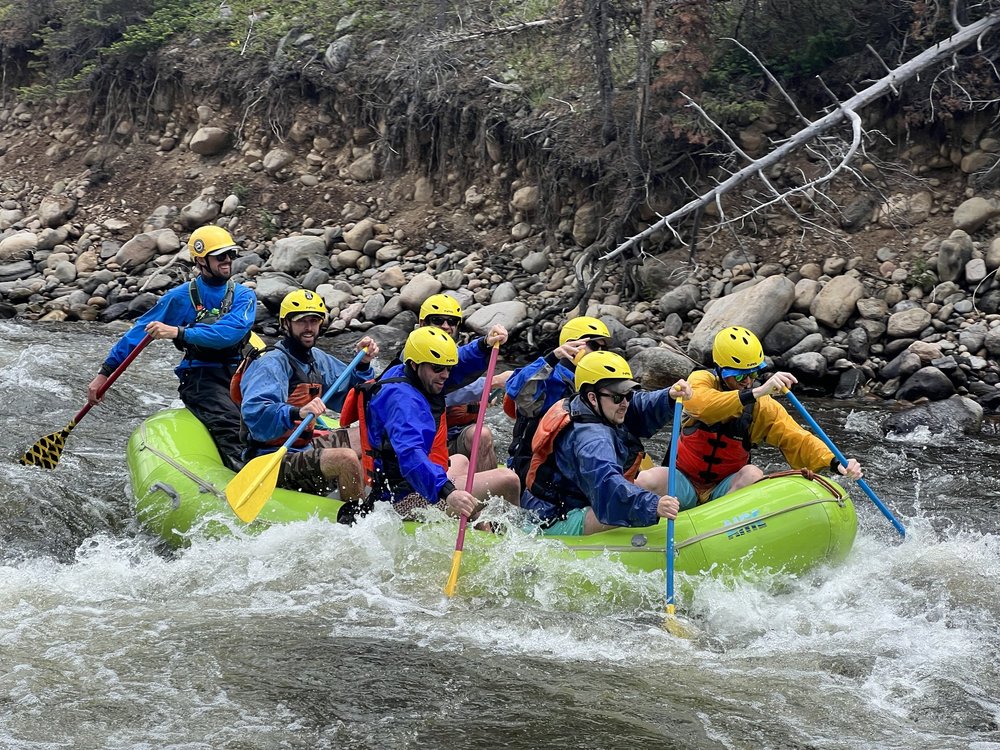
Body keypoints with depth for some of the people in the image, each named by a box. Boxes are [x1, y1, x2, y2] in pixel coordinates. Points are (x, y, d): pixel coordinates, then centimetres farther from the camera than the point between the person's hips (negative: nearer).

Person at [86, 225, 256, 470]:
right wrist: (105, 373, 5)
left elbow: (230, 332, -13)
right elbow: (139, 332, 8)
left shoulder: (244, 296, 8)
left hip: (239, 375, 4)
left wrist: (179, 333, -22)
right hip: (200, 377, -4)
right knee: (229, 423, -33)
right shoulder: (181, 297, 5)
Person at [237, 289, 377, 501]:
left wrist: (363, 365, 3)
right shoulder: (272, 363, -16)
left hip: (306, 445, 10)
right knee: (347, 460, -30)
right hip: (275, 461, -10)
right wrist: (297, 413, -47)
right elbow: (254, 413, -33)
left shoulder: (316, 358, 12)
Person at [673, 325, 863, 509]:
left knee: (753, 473, -30)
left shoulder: (763, 406, -6)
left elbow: (797, 440, -13)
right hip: (684, 481, -2)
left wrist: (836, 463, -33)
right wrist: (756, 392, -47)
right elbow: (702, 406, -36)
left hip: (728, 487, 2)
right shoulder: (701, 380, -12)